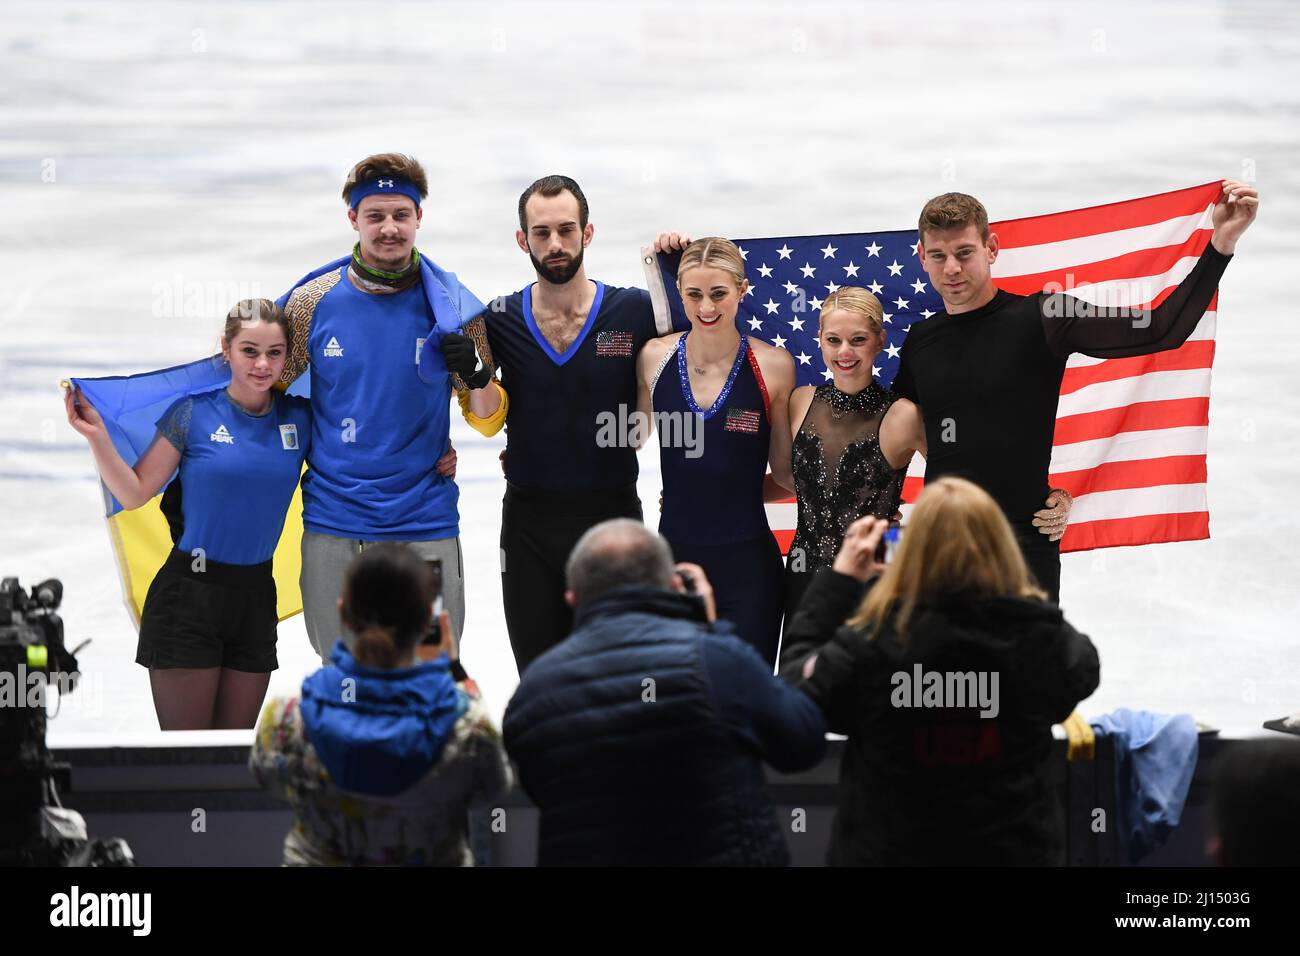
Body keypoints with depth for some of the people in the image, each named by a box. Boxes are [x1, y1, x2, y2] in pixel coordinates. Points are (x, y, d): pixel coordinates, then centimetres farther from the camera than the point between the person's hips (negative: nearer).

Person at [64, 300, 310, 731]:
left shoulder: (299, 418, 3)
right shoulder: (194, 413, -6)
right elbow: (133, 493, -4)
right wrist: (97, 436, -16)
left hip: (255, 598, 4)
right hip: (189, 597, -4)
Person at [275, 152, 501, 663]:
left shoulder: (451, 305, 1)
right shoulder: (312, 301, 1)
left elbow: (487, 417, 6)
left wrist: (476, 376, -14)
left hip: (426, 526, -1)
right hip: (333, 529, 1)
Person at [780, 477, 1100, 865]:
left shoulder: (871, 644, -24)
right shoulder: (1042, 637, -18)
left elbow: (796, 688, -5)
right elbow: (1082, 668, 6)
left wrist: (839, 579, 0)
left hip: (887, 852, -1)